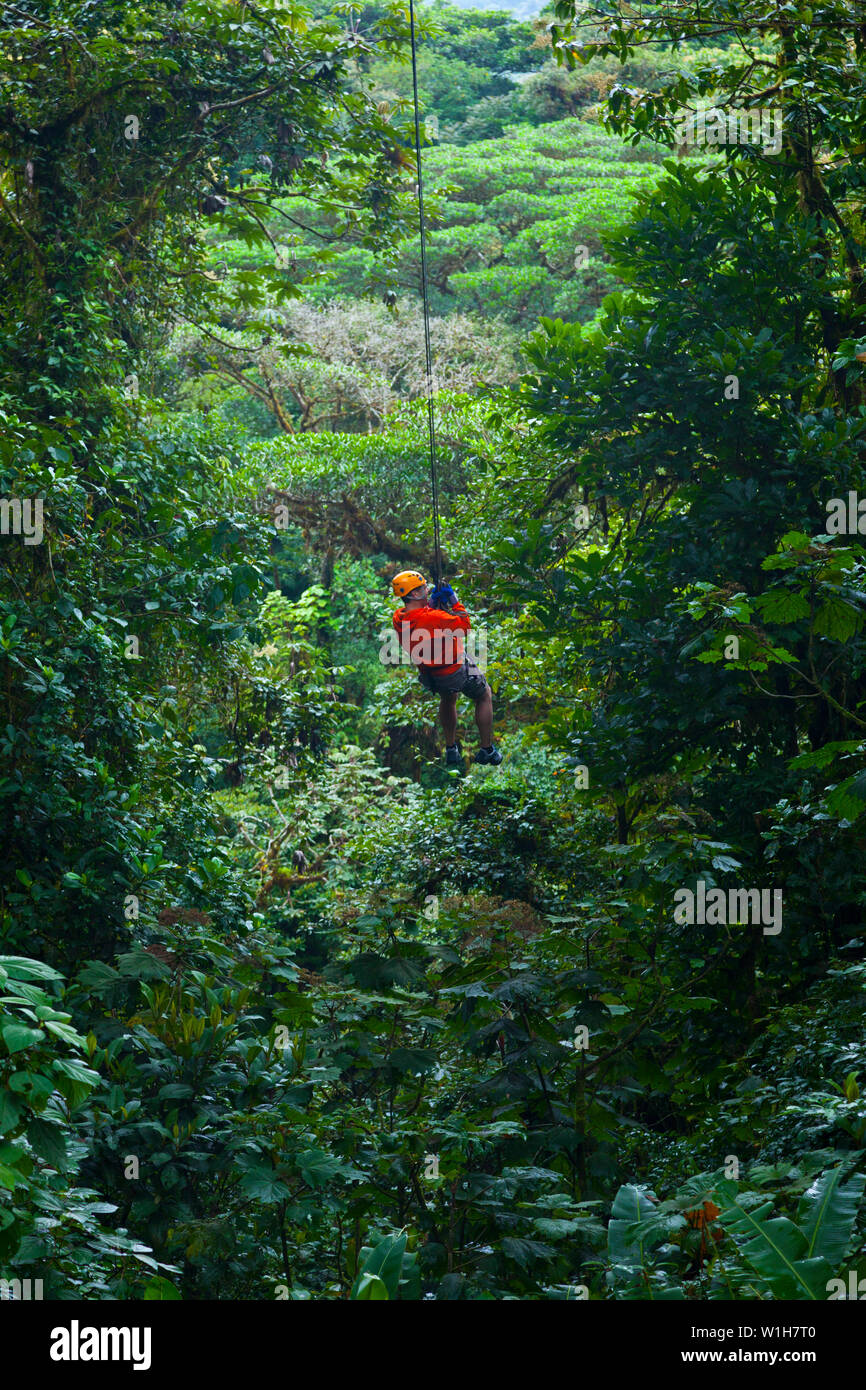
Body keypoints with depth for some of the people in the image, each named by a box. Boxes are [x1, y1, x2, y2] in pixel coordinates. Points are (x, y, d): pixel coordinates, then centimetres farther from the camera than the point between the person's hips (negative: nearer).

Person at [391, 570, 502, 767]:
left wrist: (432, 602, 3)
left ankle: (451, 750, 43)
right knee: (484, 696, 21)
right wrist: (454, 601, -10)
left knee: (447, 699, 38)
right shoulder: (432, 618, -35)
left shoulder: (399, 619, -12)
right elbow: (464, 624, -20)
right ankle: (487, 750, 27)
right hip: (456, 672, -7)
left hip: (429, 675, 7)